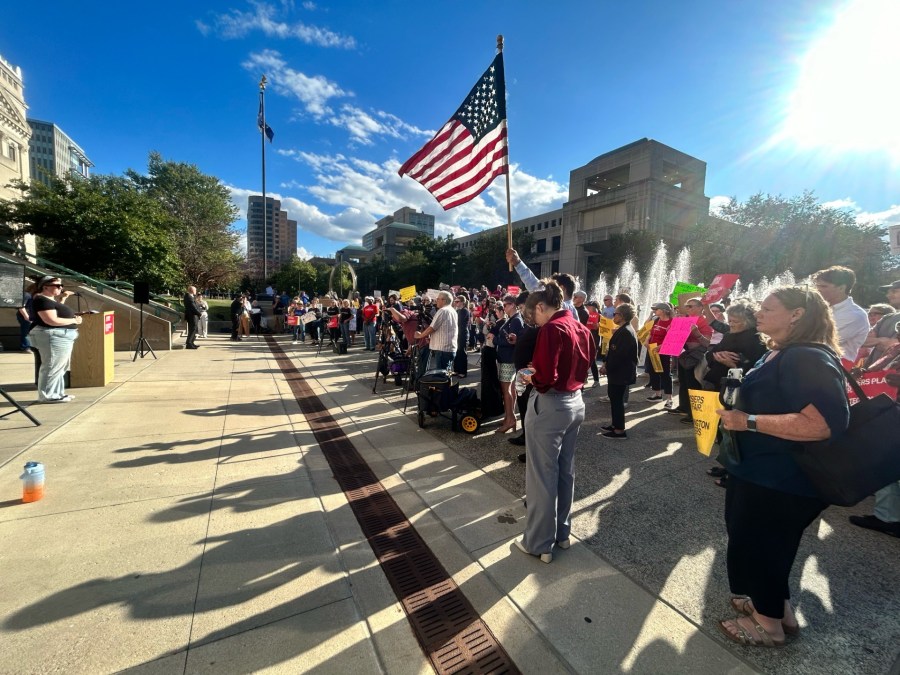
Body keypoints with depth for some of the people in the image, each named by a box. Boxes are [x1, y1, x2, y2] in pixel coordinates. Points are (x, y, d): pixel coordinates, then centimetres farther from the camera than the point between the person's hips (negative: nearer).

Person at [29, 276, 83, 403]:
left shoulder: (49, 299, 14)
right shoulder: (42, 300, -16)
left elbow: (58, 310, 33)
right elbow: (52, 320, -24)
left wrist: (62, 298, 19)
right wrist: (74, 320, -13)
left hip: (60, 337, 11)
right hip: (53, 337, -11)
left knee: (59, 367, 16)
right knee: (52, 367, -5)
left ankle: (57, 393, 23)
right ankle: (47, 396, 2)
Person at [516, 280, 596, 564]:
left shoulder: (552, 328, -17)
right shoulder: (581, 328, 8)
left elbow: (546, 378, -25)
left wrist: (530, 378, -5)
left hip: (550, 406, -9)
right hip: (575, 403, 9)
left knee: (541, 475, 5)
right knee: (565, 471, 19)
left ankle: (539, 543, 19)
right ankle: (562, 533, 34)